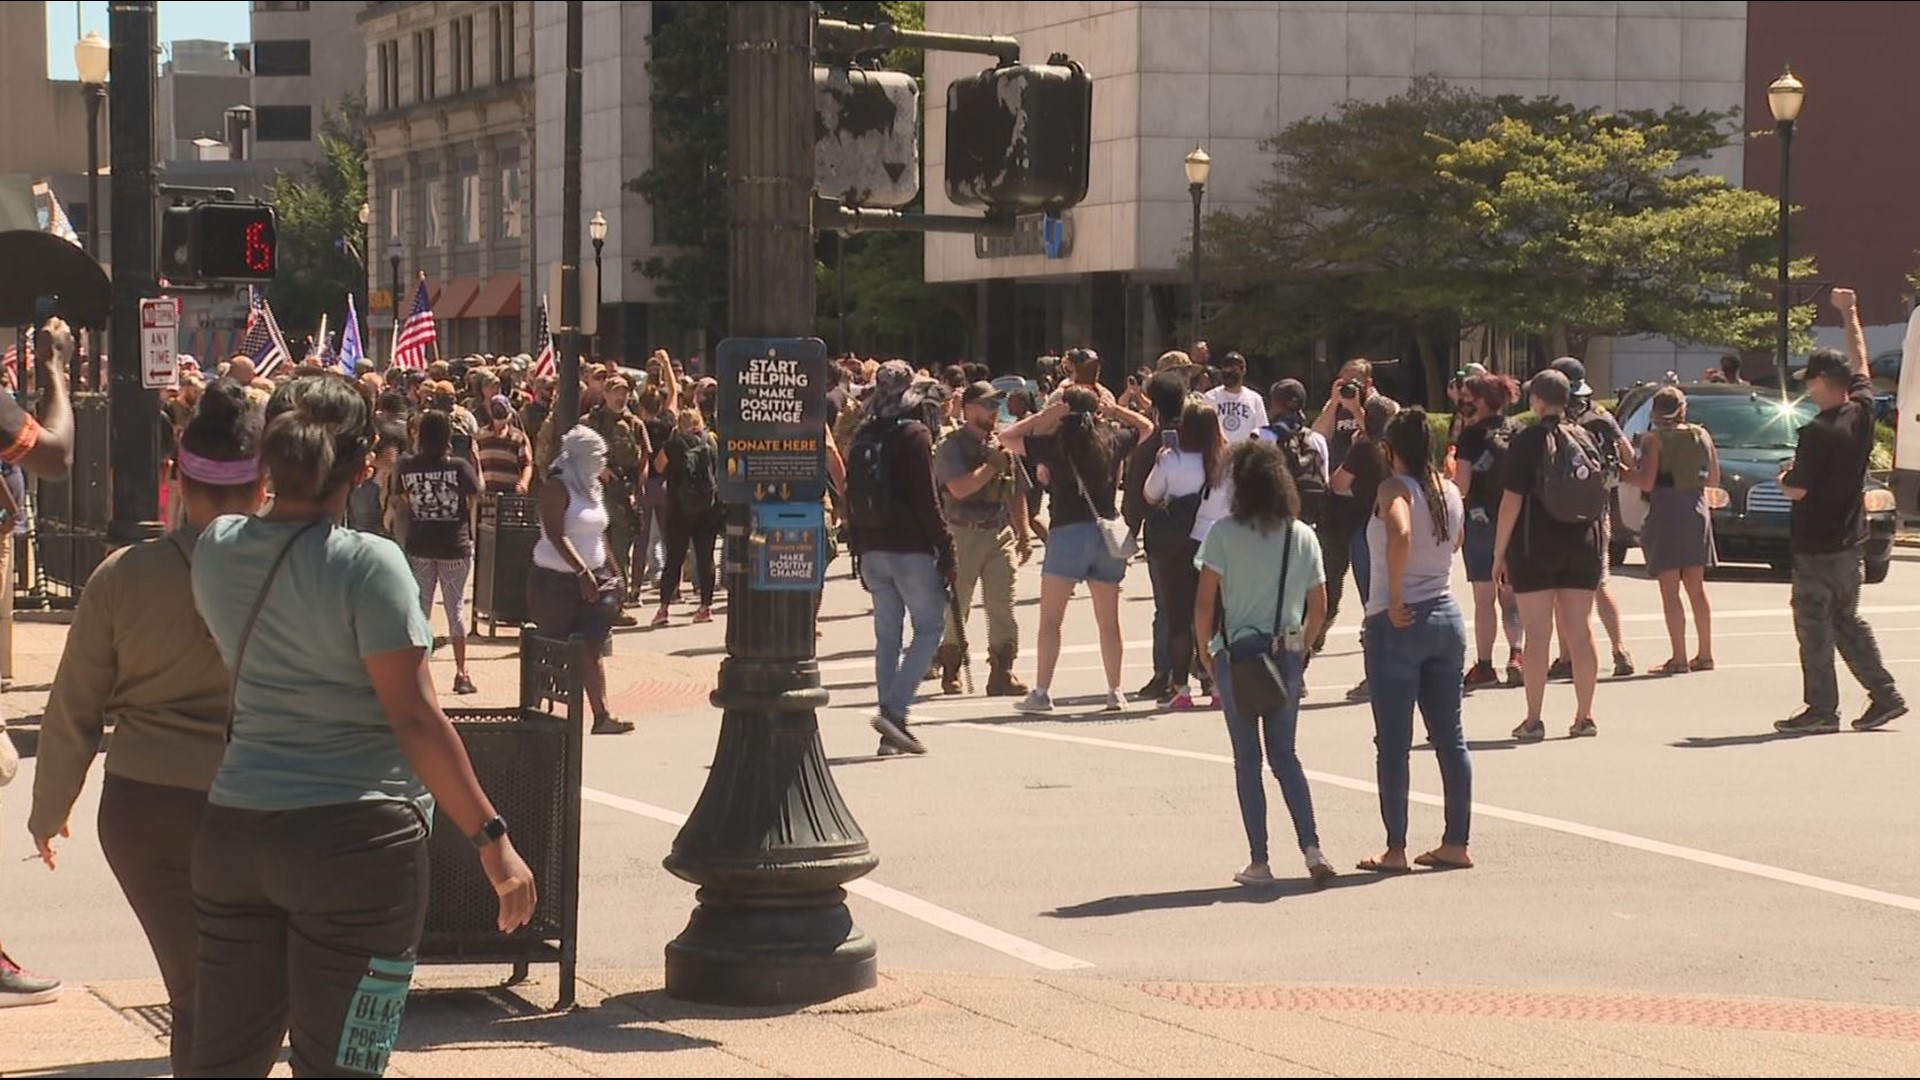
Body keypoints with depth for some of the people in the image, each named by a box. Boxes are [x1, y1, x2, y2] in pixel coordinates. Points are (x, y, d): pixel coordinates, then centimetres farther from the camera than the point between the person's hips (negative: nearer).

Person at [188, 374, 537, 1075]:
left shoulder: (218, 549, 3)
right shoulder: (367, 564, -13)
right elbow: (415, 718, -16)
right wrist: (491, 839, -12)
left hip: (234, 832, 6)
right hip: (353, 840, -6)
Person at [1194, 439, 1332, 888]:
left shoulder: (1224, 533, -8)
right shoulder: (1303, 536, 3)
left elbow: (1204, 602, -11)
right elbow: (1319, 607, 5)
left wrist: (1204, 648, 3)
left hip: (1236, 654, -3)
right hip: (1286, 655, 3)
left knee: (1247, 760, 5)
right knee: (1284, 755, 14)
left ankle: (1259, 862, 5)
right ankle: (1311, 848, -2)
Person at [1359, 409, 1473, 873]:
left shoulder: (1395, 489, -12)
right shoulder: (1449, 491, 7)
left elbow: (1400, 534, -32)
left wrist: (1395, 599, -24)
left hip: (1397, 624, -6)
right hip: (1448, 617, 6)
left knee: (1393, 743, 0)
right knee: (1450, 737, 12)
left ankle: (1396, 849, 2)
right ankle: (1456, 843, 15)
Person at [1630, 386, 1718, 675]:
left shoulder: (1654, 439, -9)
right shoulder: (1702, 435, 6)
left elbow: (1647, 482, -15)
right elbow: (1714, 480, 10)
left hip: (1667, 511, -5)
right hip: (1697, 509, 6)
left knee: (1669, 590, -3)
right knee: (1697, 588, 15)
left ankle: (1679, 658, -7)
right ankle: (1705, 654, 18)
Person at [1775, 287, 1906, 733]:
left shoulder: (1817, 432, -22)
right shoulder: (1862, 412, 0)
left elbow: (1797, 491, -20)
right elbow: (1860, 361, 17)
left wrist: (1784, 476, 3)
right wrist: (1850, 315, 26)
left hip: (1816, 546, -8)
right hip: (1849, 541, 8)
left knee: (1814, 626, 0)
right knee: (1847, 621, 17)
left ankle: (1822, 709, 3)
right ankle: (1885, 694, 15)